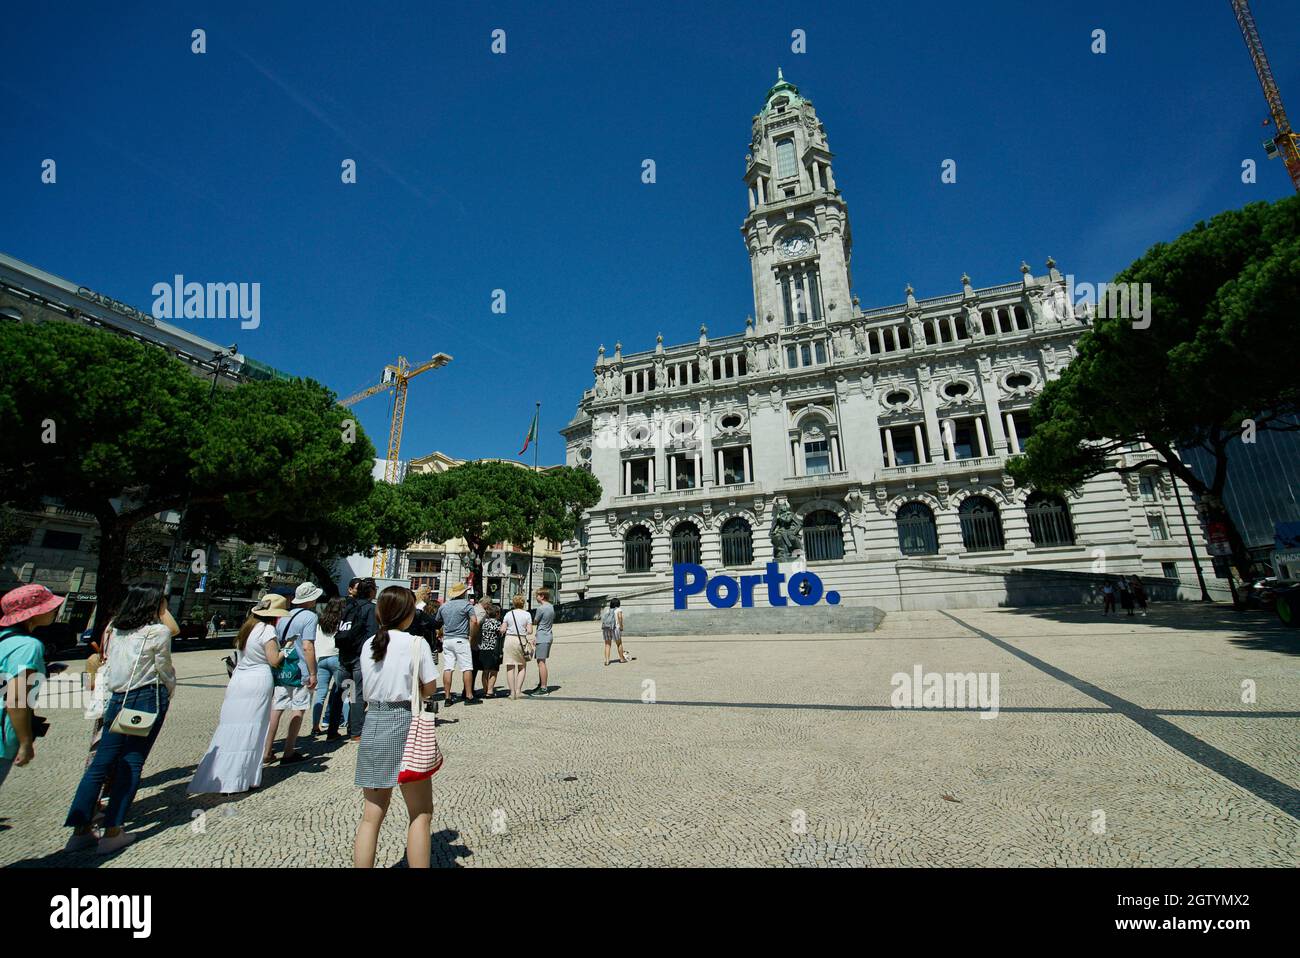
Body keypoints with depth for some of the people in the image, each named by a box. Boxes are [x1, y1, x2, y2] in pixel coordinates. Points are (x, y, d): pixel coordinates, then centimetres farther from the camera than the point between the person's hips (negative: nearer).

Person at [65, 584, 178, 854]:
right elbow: (164, 669, -3)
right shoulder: (158, 631, -11)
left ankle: (80, 829, 16)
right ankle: (112, 833, 8)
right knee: (131, 763, 2)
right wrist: (170, 692, 15)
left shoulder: (117, 630, 7)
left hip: (118, 698, 6)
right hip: (149, 699, -6)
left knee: (101, 763, 11)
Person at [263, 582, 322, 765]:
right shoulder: (310, 616, -12)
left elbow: (276, 644, 17)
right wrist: (313, 674, -14)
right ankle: (288, 754, 7)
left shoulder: (284, 617, 12)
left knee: (276, 709, 12)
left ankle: (267, 752, 17)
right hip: (301, 672, -7)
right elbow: (307, 646, -18)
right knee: (298, 710, 3)